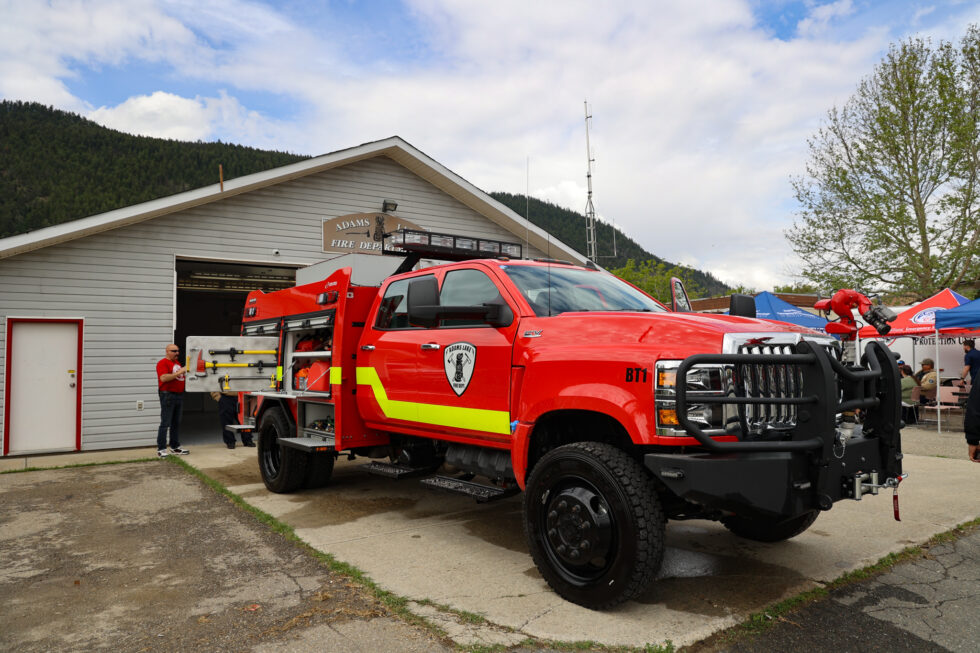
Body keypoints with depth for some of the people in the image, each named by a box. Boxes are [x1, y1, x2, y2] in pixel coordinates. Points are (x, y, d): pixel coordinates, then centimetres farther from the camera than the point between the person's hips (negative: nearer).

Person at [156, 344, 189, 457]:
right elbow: (163, 378, -21)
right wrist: (180, 372, -22)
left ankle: (175, 447, 18)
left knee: (176, 423, 12)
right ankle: (161, 449, -3)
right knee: (165, 423, -7)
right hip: (168, 395, -8)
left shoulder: (177, 362, 20)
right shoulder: (162, 363, -7)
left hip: (179, 395, 8)